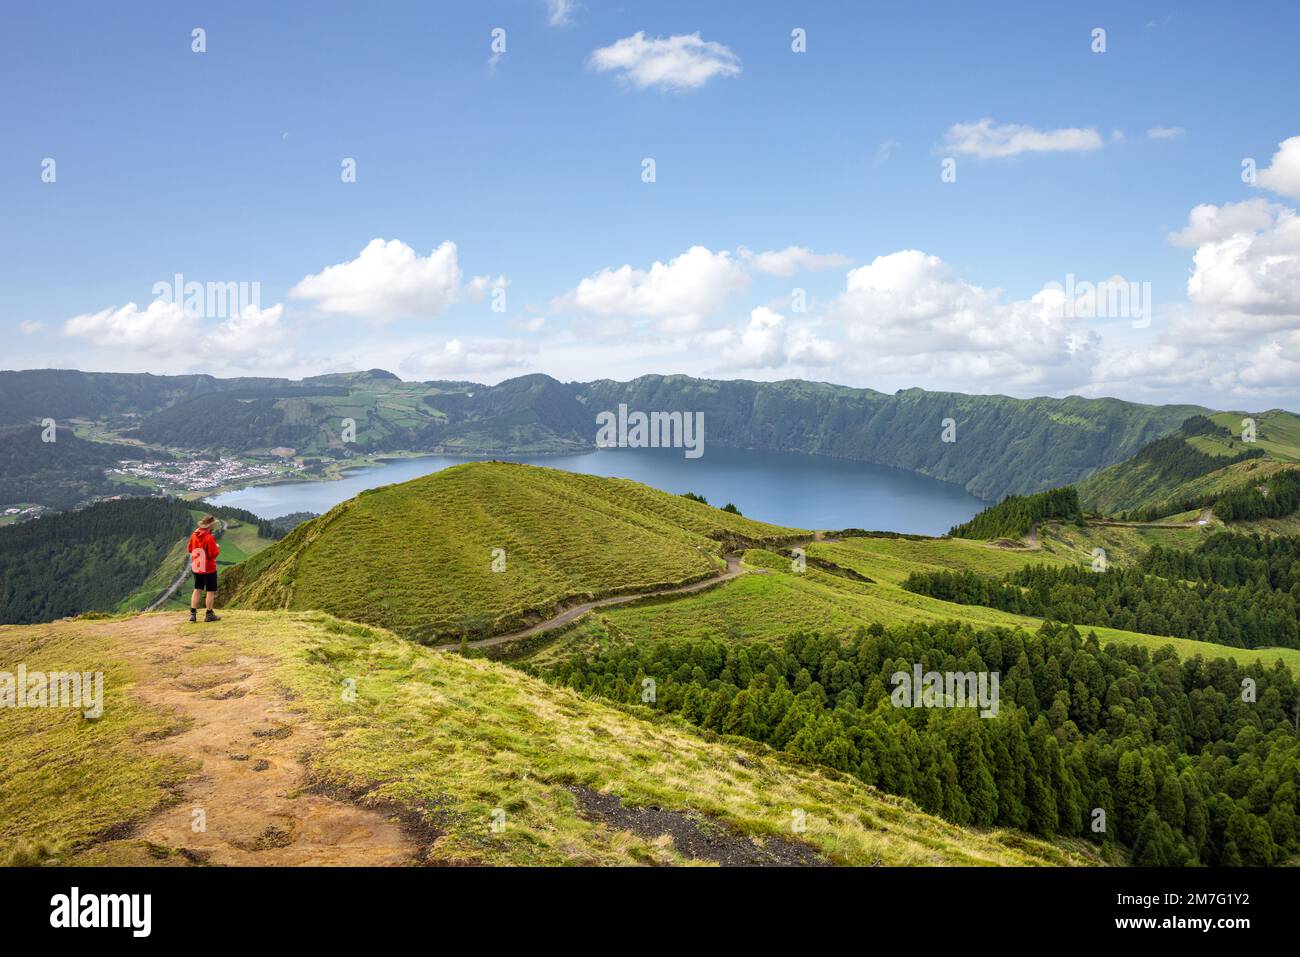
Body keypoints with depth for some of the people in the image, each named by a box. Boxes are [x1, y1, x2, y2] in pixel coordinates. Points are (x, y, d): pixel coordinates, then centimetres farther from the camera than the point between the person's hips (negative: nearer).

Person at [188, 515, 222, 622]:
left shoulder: (194, 536, 0)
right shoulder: (209, 538, -21)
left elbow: (190, 549, 13)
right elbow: (214, 554, -21)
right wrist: (217, 548, -2)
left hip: (196, 568, 7)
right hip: (209, 568, -7)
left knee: (197, 590, 16)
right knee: (211, 591, 5)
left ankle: (193, 613, 13)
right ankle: (209, 615, 9)